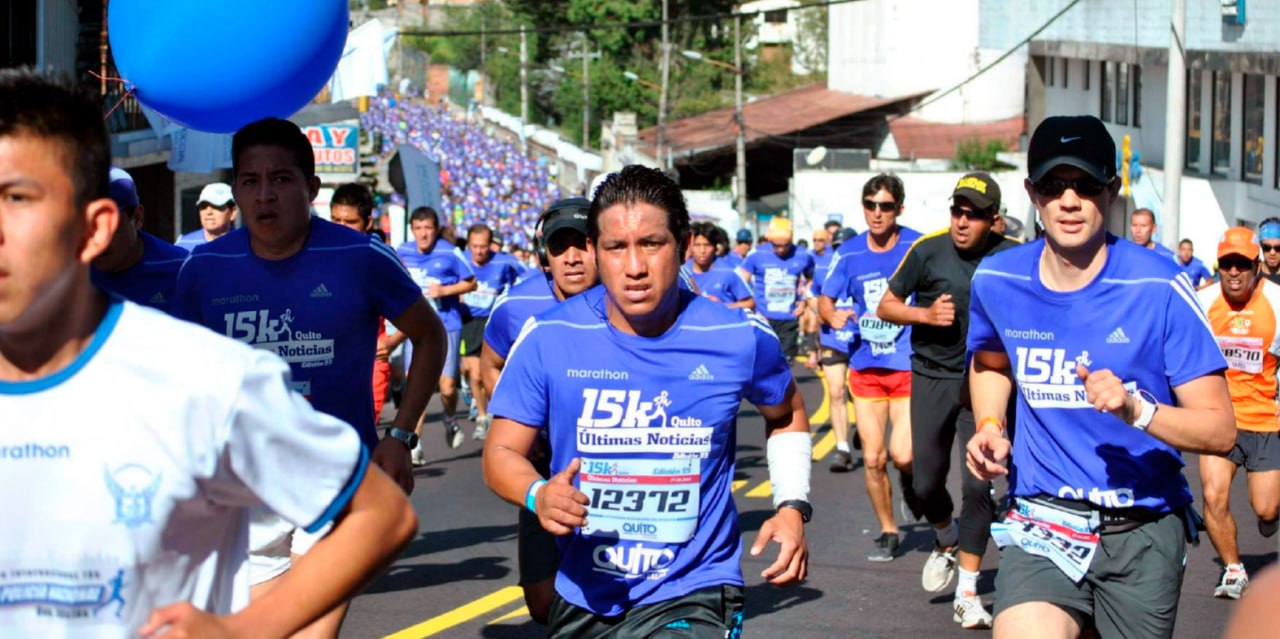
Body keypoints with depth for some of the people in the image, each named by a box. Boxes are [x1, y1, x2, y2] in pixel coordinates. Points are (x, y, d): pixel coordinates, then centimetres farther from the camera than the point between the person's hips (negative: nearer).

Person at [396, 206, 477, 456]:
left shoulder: (450, 253, -7)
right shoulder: (402, 252, 4)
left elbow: (471, 283, 1)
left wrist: (445, 290, -13)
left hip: (446, 326, -2)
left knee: (447, 387, -2)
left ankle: (451, 421, 32)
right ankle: (415, 445, -1)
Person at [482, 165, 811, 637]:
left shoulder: (741, 339, -7)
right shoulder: (548, 338, -9)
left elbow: (787, 416, 14)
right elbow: (502, 451, -2)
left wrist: (792, 507, 1)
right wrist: (538, 495, -23)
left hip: (692, 596, -3)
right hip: (582, 599, 3)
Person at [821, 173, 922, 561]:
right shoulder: (849, 254, 2)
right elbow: (825, 299, 10)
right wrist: (833, 315, -12)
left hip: (911, 368, -3)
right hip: (866, 368, 3)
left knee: (901, 455, -16)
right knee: (872, 459, 3)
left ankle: (912, 483, 20)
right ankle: (888, 533, 22)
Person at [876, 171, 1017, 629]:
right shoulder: (928, 250, -6)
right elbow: (886, 306, 3)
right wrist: (925, 314, -14)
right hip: (932, 379, 1)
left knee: (977, 485, -9)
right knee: (926, 483, 3)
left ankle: (967, 594, 2)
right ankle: (947, 541, 39)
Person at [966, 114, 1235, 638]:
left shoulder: (1159, 289, -10)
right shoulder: (996, 282, 1)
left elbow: (1220, 429, -11)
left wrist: (1136, 410, -27)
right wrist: (989, 428, 7)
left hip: (1143, 532, -1)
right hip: (1042, 522, 1)